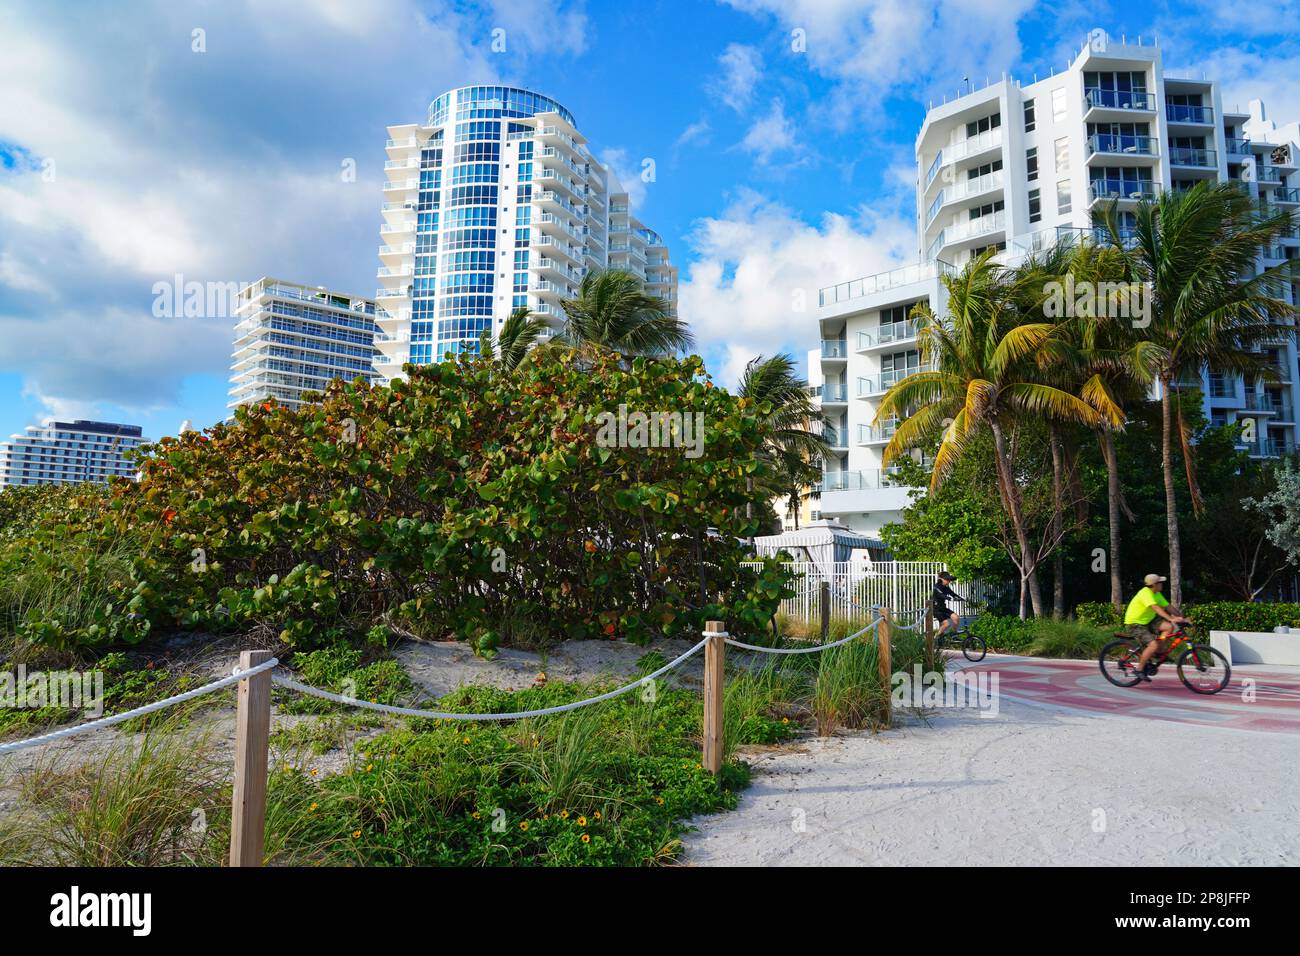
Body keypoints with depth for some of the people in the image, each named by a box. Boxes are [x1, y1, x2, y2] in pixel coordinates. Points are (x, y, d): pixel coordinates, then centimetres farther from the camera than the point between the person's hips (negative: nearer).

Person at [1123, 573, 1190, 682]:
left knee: (1169, 627, -10)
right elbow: (1156, 608, -36)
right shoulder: (1145, 593, -22)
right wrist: (1171, 619, -46)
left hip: (1147, 621, 9)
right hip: (1135, 624, -9)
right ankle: (1139, 669, -8)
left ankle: (1155, 654, 2)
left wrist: (1183, 618, -5)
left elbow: (1169, 607, 6)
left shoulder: (1157, 594, 7)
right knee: (1153, 645, -24)